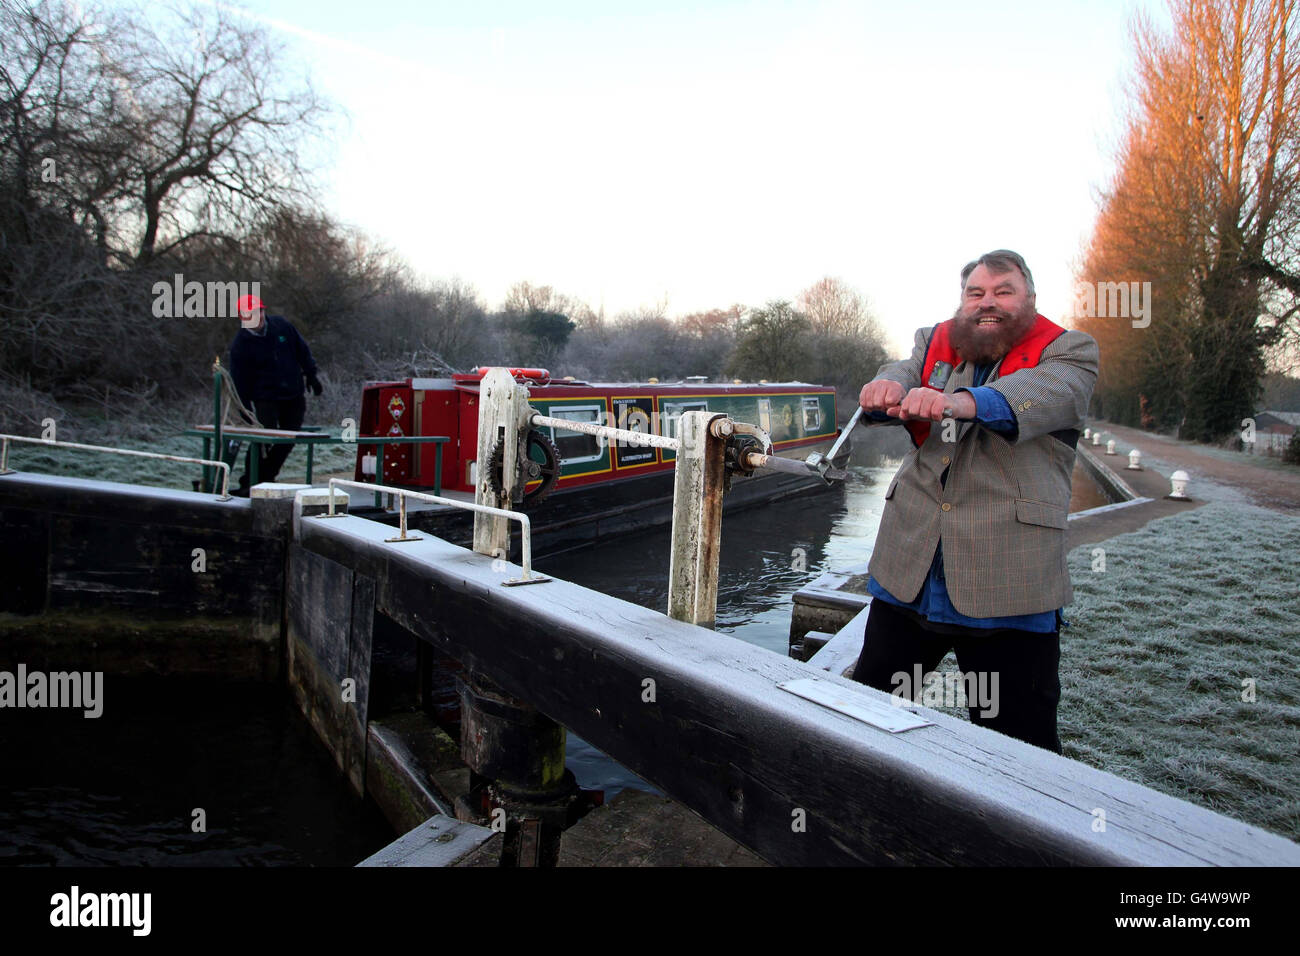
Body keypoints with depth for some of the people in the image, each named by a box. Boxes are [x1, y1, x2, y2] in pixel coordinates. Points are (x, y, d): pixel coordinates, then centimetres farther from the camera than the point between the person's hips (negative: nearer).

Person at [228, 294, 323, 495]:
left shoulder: (282, 325, -1)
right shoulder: (240, 344, -9)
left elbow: (302, 351, 12)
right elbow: (239, 381, -7)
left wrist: (311, 376, 9)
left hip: (294, 397, 4)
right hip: (265, 400, -4)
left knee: (288, 441, 7)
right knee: (263, 440, -14)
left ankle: (265, 477, 20)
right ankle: (248, 483, -4)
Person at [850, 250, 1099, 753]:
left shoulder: (1068, 352, 4)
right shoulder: (936, 343, 16)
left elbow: (1040, 394, -19)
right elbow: (903, 371, -4)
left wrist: (961, 401, -39)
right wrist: (887, 389, -30)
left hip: (1008, 579, -3)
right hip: (908, 569, 4)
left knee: (1020, 739, 4)